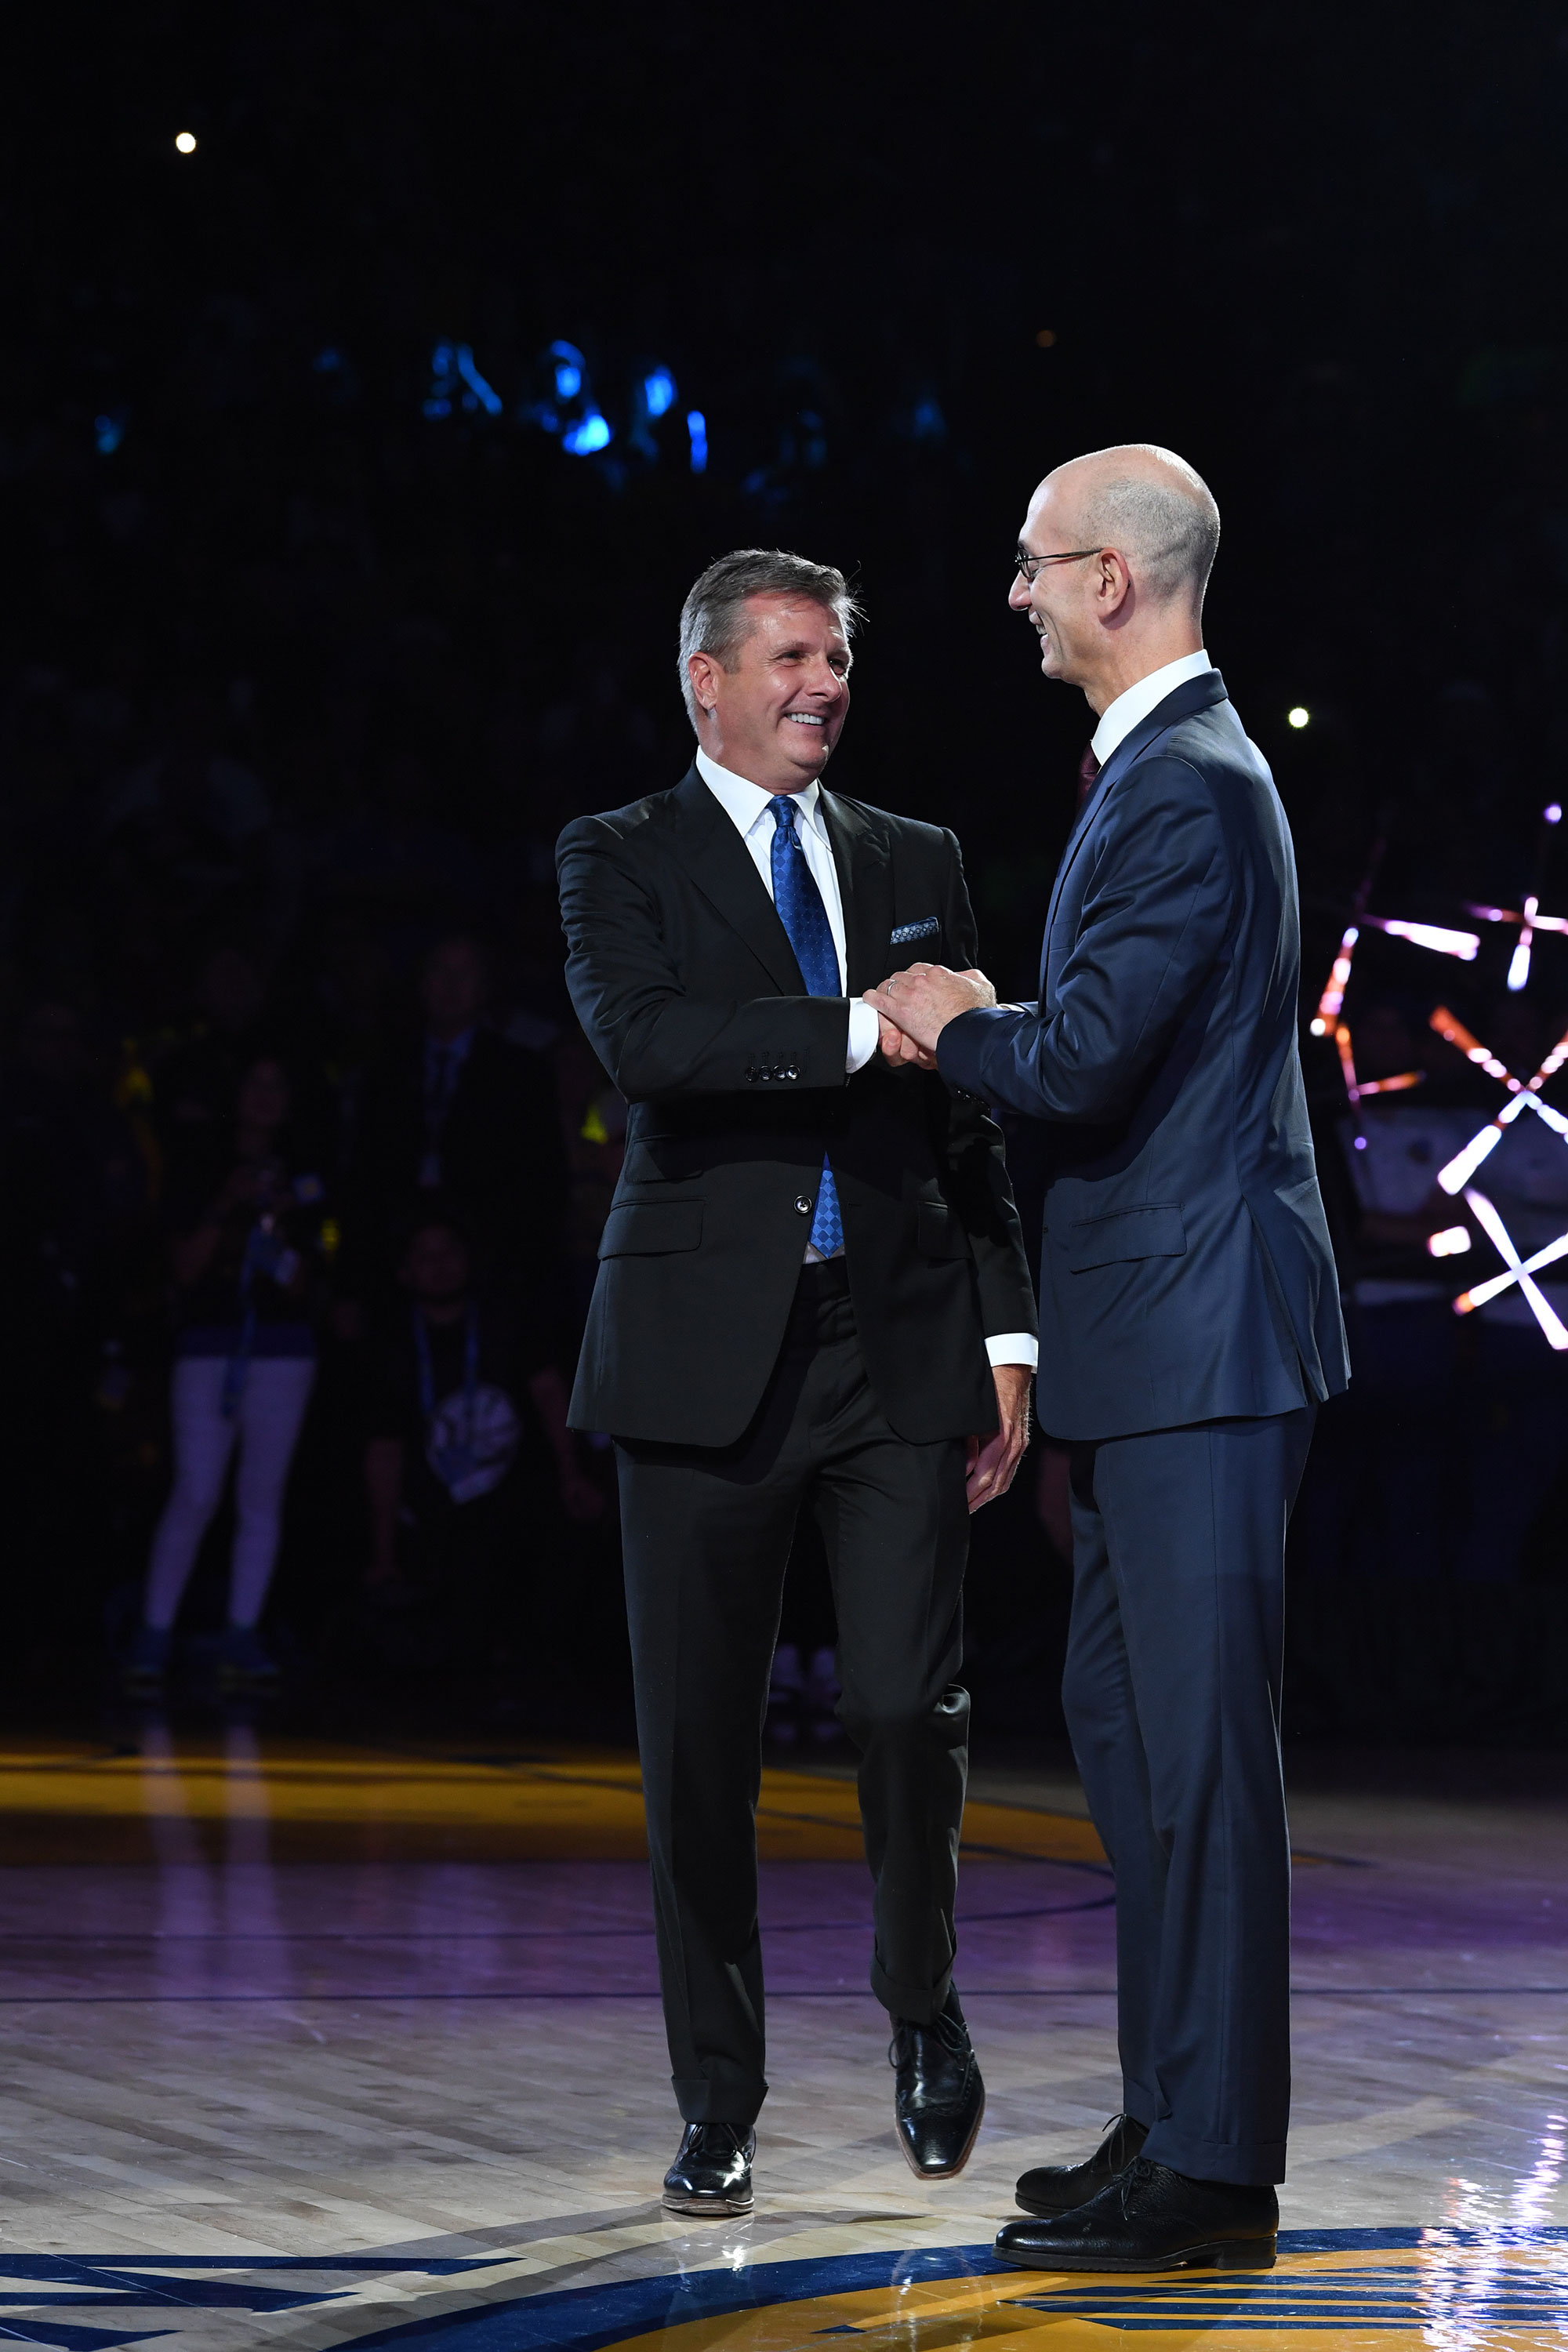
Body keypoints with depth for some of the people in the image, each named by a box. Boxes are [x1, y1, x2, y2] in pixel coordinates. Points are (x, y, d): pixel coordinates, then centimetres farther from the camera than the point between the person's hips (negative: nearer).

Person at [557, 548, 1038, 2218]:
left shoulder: (915, 864, 15)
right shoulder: (621, 860, 4)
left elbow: (971, 1120, 15)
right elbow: (642, 1040, -17)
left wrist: (1008, 1333, 7)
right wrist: (860, 1027, -24)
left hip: (897, 1348, 2)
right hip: (708, 1357, -2)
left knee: (906, 1711, -7)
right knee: (699, 1746, 2)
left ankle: (921, 2005, 20)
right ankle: (719, 2106, 15)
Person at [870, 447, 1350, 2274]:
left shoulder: (1189, 790, -17)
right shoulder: (1164, 769, 17)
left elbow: (1087, 1061, -22)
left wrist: (953, 1028, -6)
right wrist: (982, 1028, 12)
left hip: (1197, 1333, -11)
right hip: (1152, 1336, 11)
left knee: (1197, 1744, -6)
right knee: (1123, 1721, 16)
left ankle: (1214, 2173, -2)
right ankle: (1170, 2119, 24)